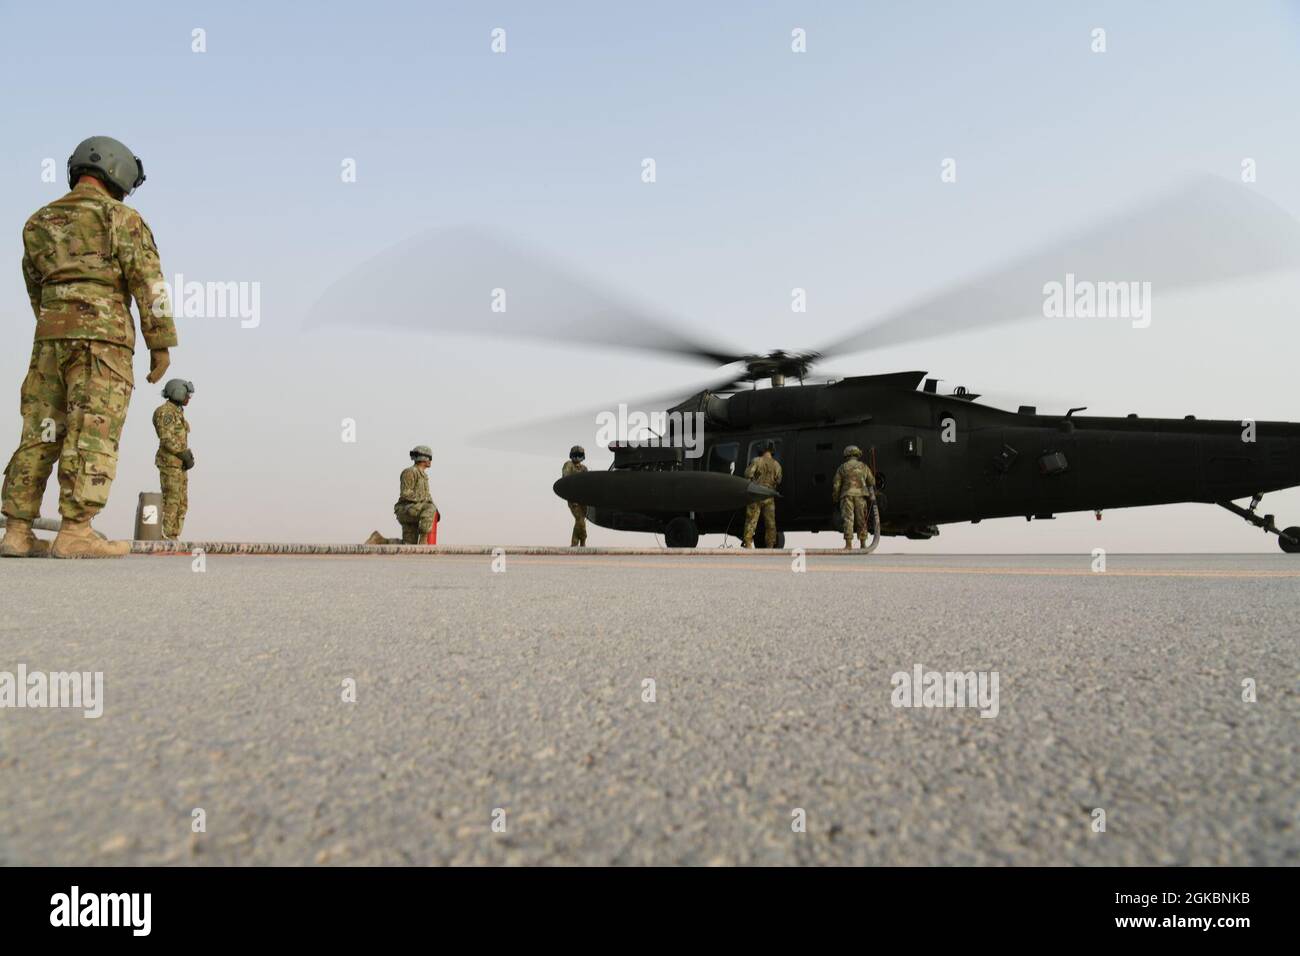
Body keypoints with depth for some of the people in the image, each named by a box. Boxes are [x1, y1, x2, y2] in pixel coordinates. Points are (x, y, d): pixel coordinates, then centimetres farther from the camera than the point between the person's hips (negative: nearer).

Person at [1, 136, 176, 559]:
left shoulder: (39, 221, 20)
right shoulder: (121, 218, 1)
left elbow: (36, 289, 23)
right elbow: (149, 282, -8)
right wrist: (161, 343, -7)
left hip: (50, 334, 6)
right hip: (103, 336, -6)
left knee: (40, 433, 6)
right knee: (93, 434, -10)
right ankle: (75, 533, -16)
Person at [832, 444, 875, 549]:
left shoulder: (842, 467, 8)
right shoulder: (864, 466, 11)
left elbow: (836, 484, 4)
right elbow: (872, 482, 11)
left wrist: (835, 498, 14)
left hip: (847, 495, -1)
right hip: (861, 496, 1)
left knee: (848, 519, -5)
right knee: (861, 520, 9)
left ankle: (848, 544, -12)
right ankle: (863, 543, 11)